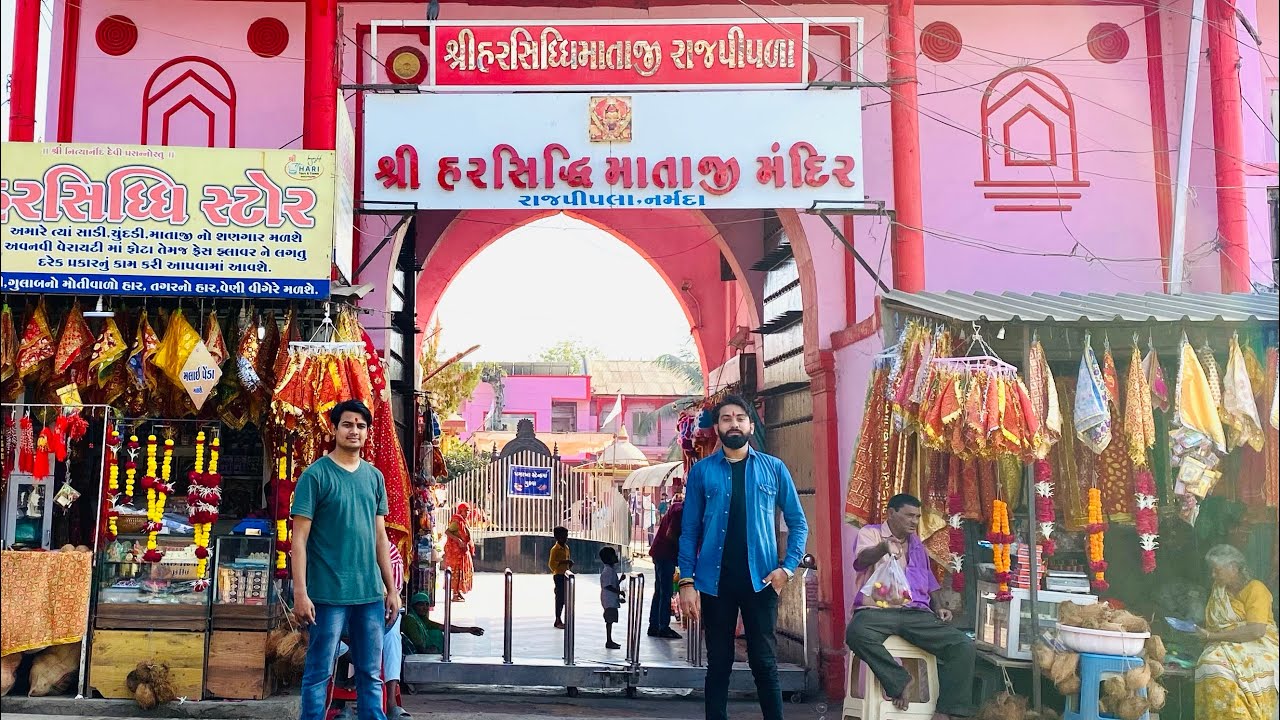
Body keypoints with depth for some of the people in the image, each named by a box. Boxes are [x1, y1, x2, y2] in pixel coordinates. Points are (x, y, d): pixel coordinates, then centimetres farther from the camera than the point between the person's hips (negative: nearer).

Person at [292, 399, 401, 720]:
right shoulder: (315, 475, -5)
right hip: (329, 593, -5)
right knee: (319, 673, 4)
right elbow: (300, 538, -8)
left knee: (371, 674, 11)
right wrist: (300, 592, -14)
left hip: (371, 593, 5)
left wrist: (392, 588, 12)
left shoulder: (375, 477, 10)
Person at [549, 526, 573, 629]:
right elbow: (551, 563, -19)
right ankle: (558, 621, 1)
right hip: (559, 576, -8)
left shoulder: (566, 547, 13)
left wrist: (570, 563, 3)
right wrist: (563, 562, -26)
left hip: (565, 575, 8)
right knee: (560, 598, -6)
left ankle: (559, 620, 16)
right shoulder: (555, 549, -12)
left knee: (564, 598, 9)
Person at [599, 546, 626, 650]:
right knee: (609, 620, -7)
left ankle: (609, 641, 20)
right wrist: (620, 592, -20)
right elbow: (607, 586, -22)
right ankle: (609, 642, -4)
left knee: (610, 620, 13)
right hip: (609, 599, -10)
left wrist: (620, 580, 11)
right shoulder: (607, 571, -17)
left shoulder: (612, 569, 15)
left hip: (613, 600, 10)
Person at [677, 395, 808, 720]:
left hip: (760, 580, 0)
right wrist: (687, 582, -5)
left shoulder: (774, 468, 5)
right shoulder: (702, 471, 4)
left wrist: (788, 567, -6)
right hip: (715, 581, 0)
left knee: (765, 663, 5)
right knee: (718, 664, 9)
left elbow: (798, 522, 7)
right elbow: (689, 530, 3)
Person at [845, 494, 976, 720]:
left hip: (917, 613, 5)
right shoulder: (871, 533, 8)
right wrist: (883, 548, -37)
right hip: (878, 610, -5)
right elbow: (863, 559, -14)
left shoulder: (917, 545, 26)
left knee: (964, 645, -18)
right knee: (857, 633, -39)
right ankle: (899, 682, -20)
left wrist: (938, 607, 11)